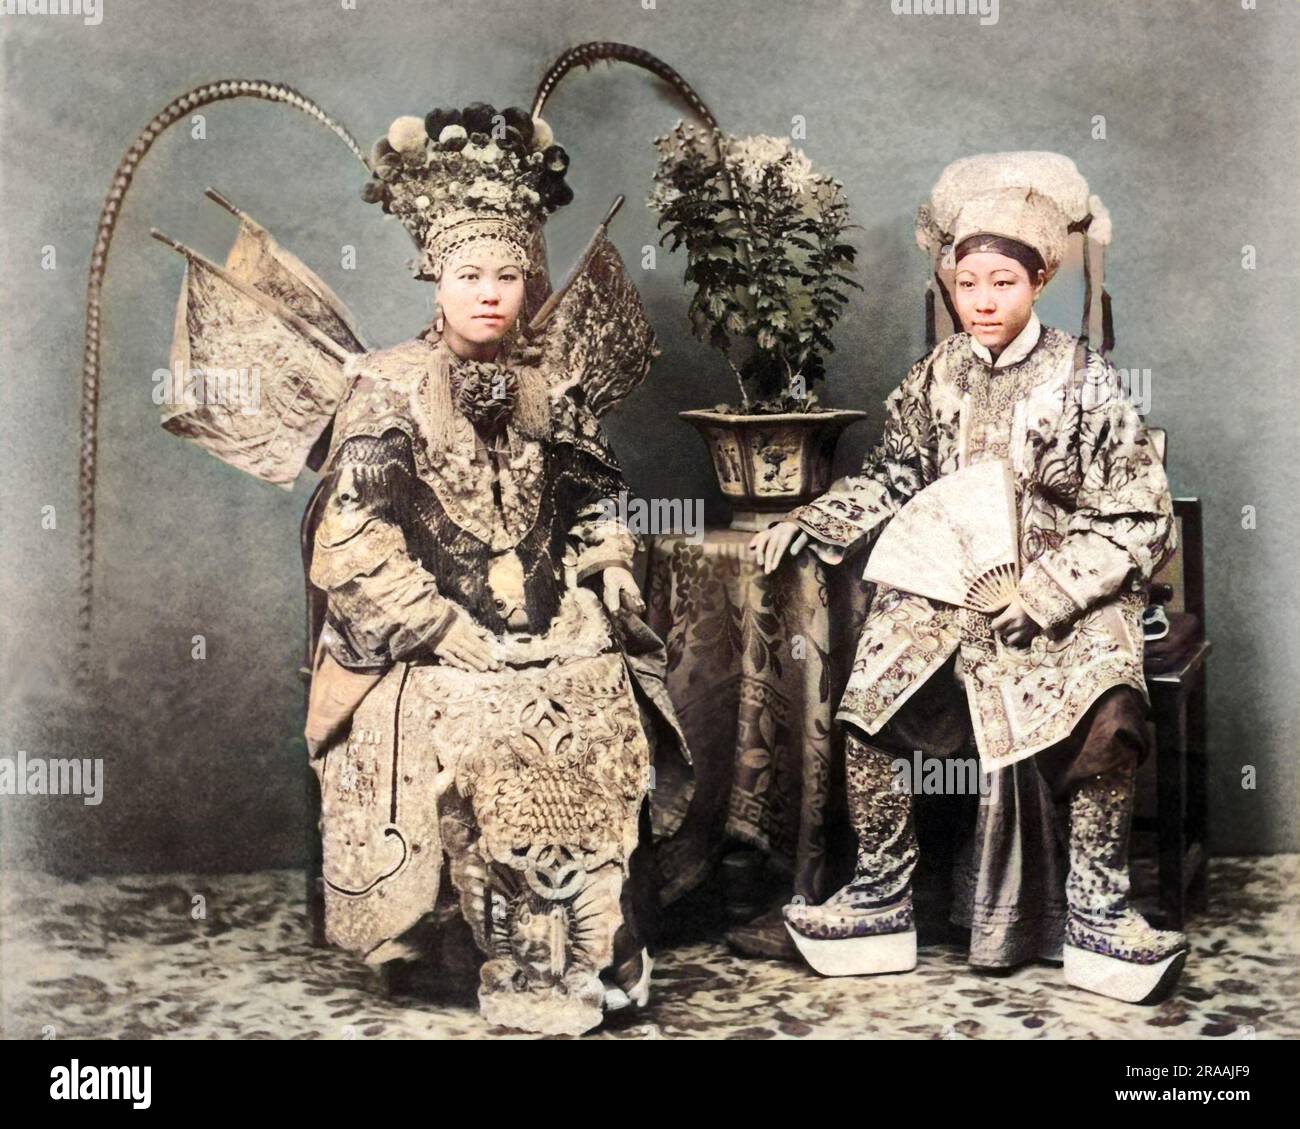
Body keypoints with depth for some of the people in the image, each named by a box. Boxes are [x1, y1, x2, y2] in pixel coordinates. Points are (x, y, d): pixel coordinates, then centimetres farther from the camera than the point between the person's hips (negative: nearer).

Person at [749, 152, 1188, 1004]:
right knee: (869, 706, -16)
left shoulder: (1084, 383, -6)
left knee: (1103, 721, -28)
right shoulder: (937, 377, 6)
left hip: (1066, 595, -3)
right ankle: (882, 899, 3)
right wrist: (810, 525, 2)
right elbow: (892, 480, 16)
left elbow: (1136, 518, -6)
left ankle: (1098, 911, -7)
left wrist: (1052, 594, -17)